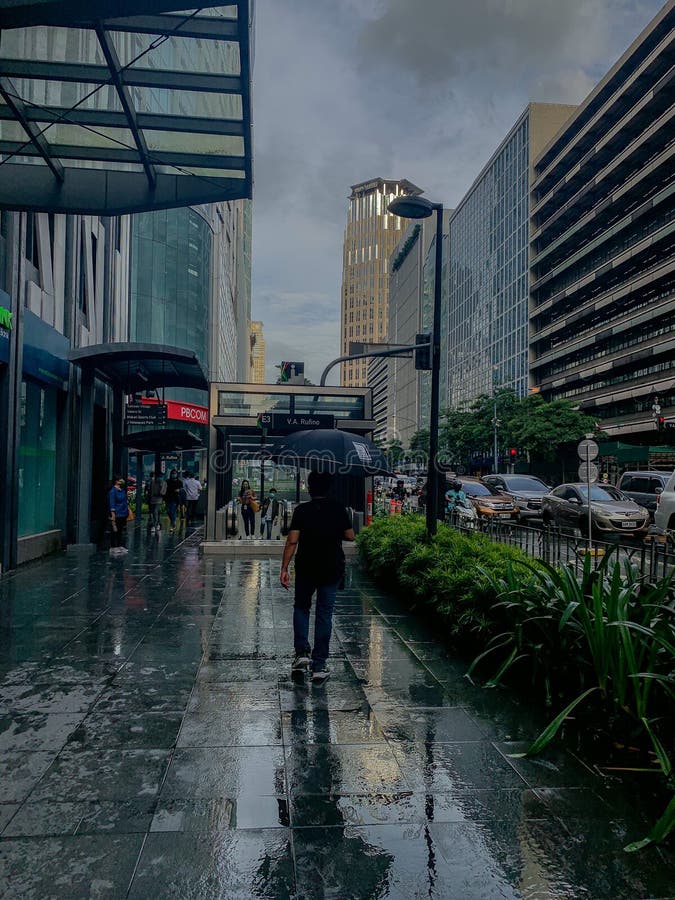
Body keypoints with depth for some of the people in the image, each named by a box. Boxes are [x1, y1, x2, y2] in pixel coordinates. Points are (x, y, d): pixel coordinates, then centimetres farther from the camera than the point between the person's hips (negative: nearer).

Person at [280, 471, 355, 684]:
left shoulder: (302, 510, -8)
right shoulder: (339, 509, -3)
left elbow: (292, 541, -12)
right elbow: (350, 536, 3)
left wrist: (284, 568, -9)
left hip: (306, 568, -1)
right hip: (332, 568, 1)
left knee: (301, 607, 20)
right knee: (325, 614, 7)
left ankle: (302, 652, 7)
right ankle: (319, 666, 8)